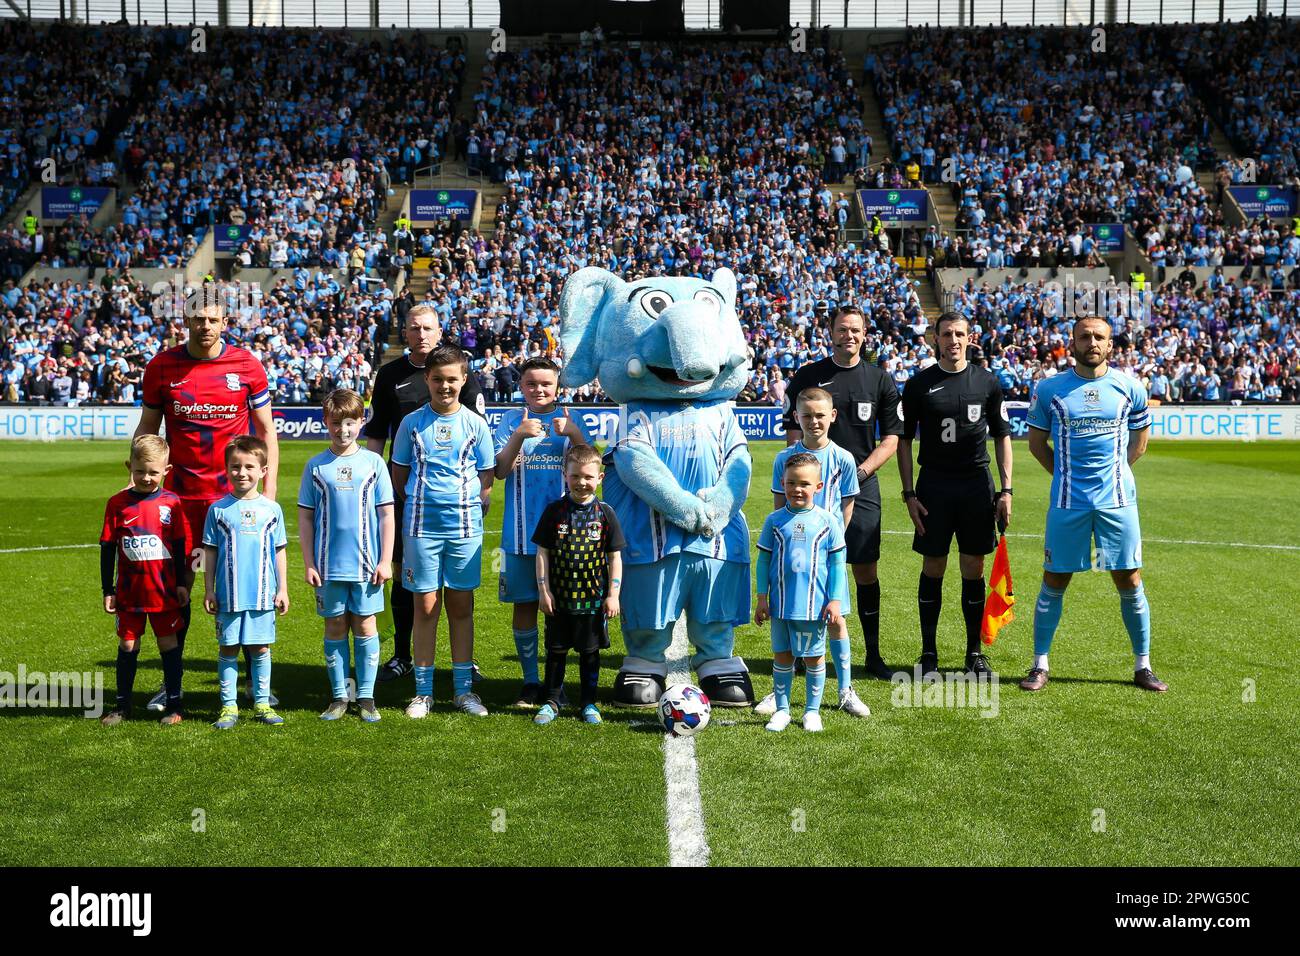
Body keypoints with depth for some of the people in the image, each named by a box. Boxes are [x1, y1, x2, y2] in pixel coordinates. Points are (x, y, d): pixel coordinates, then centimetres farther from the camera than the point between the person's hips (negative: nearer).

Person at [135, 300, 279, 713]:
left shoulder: (247, 365, -2)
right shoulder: (161, 366, 1)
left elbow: (266, 431, 4)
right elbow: (147, 426, 11)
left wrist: (269, 490, -2)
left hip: (236, 495, -1)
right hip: (181, 495, 1)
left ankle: (256, 681, 17)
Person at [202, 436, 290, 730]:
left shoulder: (271, 509, 3)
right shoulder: (219, 509, 0)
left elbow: (279, 551, 8)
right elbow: (210, 552, 4)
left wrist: (282, 589, 6)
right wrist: (208, 590, 1)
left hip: (263, 595, 1)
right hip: (229, 595, -1)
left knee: (260, 649, 8)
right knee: (229, 649, 5)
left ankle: (262, 704, 18)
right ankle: (229, 707, 13)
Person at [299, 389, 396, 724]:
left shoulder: (373, 462, 0)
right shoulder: (316, 466, 2)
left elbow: (387, 515, 1)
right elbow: (305, 517, 4)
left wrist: (386, 561, -3)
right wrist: (308, 564, -1)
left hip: (366, 563, -1)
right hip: (328, 564, 1)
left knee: (365, 626, 5)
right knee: (334, 628, 8)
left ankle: (366, 697, 14)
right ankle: (339, 697, 18)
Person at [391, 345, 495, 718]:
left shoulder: (475, 424, 4)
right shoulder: (412, 423, 3)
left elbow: (486, 478, 8)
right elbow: (398, 474, 10)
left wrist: (474, 512, -1)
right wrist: (416, 507, 4)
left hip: (465, 526, 1)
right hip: (421, 526, 0)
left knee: (462, 606, 6)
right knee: (426, 606, 3)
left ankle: (464, 688, 16)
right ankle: (423, 690, 12)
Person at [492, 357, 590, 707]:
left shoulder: (569, 420, 5)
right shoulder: (511, 421, 5)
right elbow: (500, 471, -5)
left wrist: (573, 434, -20)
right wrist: (519, 436, -19)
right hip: (521, 531, 0)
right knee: (524, 605, 5)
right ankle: (530, 681, 16)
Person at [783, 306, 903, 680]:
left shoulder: (880, 380, 8)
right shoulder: (807, 377, 5)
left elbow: (891, 438, 7)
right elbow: (794, 434, 5)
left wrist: (860, 470, -7)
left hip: (862, 486, 1)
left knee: (866, 569, 2)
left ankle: (873, 655, 11)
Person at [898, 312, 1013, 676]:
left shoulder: (987, 382, 4)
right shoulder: (918, 384, 1)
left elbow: (1002, 437, 9)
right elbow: (904, 440, 3)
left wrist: (1006, 490, 1)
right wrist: (909, 493, -4)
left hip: (977, 485, 1)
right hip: (933, 485, -1)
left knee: (973, 570, 5)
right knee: (933, 569, 3)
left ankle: (974, 652, 16)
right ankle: (929, 653, 13)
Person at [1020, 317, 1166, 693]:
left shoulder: (1129, 387, 4)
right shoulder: (1049, 389, 1)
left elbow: (1140, 439, 16)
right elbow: (1036, 442, 10)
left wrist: (1114, 473, 8)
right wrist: (1066, 476, 5)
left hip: (1117, 499, 1)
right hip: (1067, 502, -1)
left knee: (1130, 582, 4)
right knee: (1054, 582, 4)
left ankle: (1143, 665, 18)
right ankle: (1040, 665, 14)